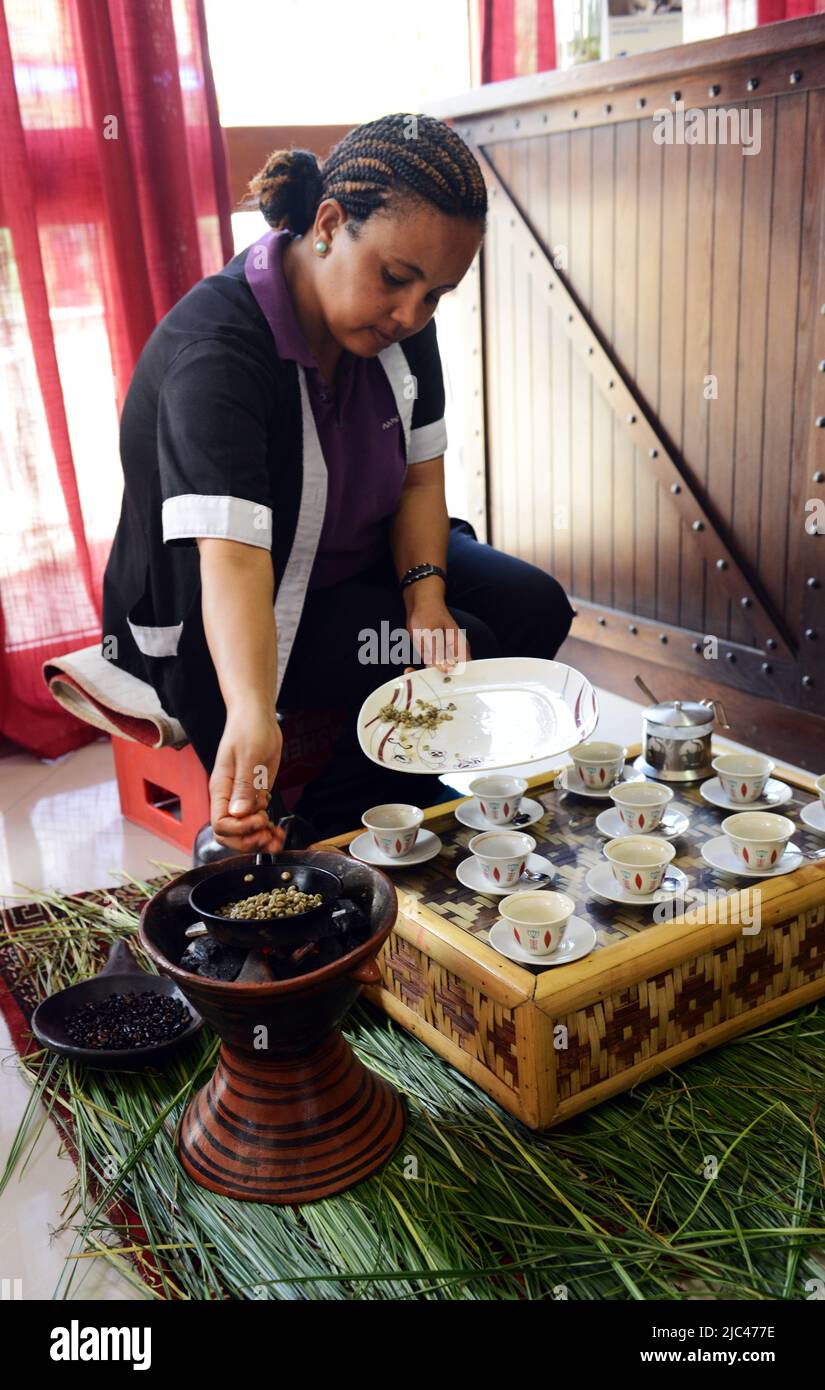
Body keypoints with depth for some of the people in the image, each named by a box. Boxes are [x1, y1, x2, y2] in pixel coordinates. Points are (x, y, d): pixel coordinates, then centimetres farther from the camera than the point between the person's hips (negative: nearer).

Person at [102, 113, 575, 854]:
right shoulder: (216, 347, -31)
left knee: (533, 607, -5)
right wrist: (252, 718, -59)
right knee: (472, 653, -23)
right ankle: (301, 847, -5)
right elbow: (230, 554, -44)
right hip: (208, 625, -8)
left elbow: (422, 471, -2)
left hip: (359, 562, 8)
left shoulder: (397, 318, -7)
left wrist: (425, 594, -20)